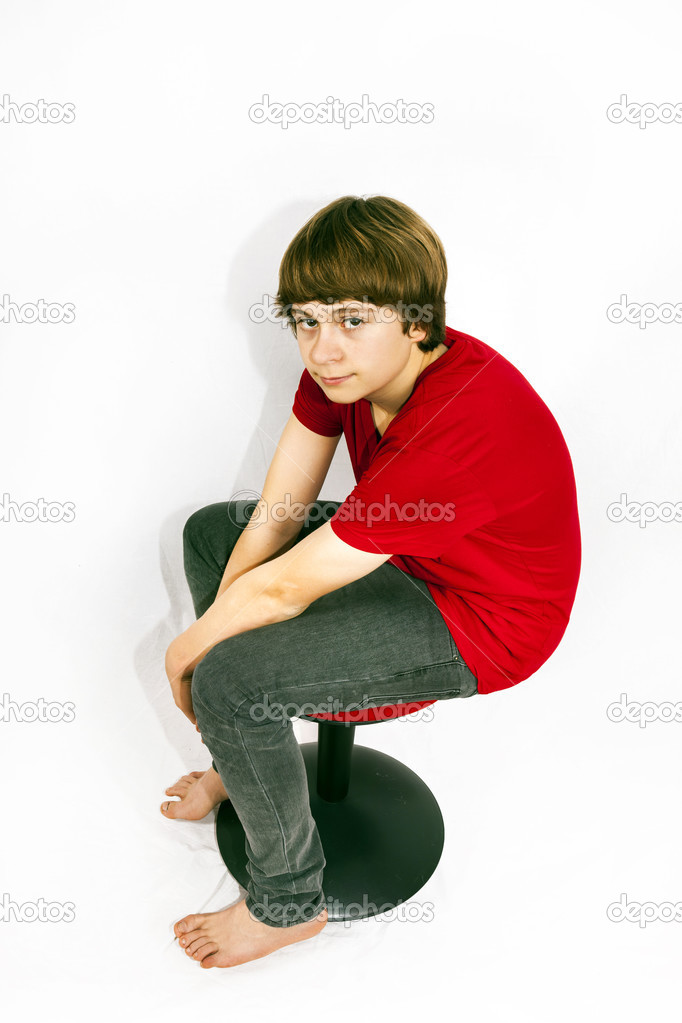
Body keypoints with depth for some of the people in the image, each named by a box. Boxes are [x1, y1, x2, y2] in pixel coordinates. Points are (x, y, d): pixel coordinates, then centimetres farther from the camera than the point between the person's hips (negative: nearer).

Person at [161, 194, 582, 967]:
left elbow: (284, 589, -29)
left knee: (227, 681, -21)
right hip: (399, 551, 9)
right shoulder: (346, 361, -11)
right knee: (208, 532, 13)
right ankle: (250, 762, 29)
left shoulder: (458, 434, -37)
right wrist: (213, 634, -14)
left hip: (478, 619, -8)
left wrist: (186, 655, -13)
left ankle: (288, 903, 9)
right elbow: (274, 518, -8)